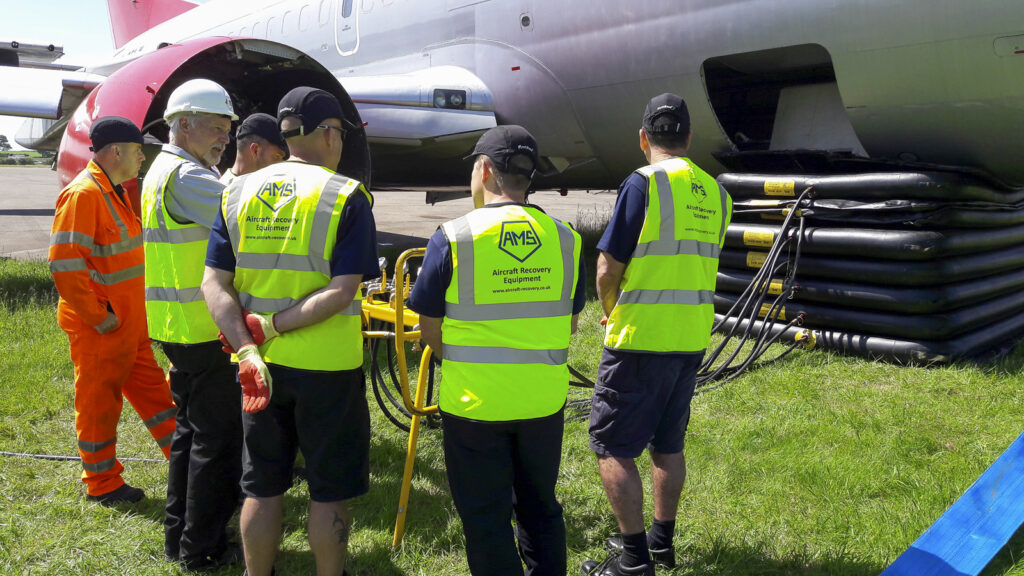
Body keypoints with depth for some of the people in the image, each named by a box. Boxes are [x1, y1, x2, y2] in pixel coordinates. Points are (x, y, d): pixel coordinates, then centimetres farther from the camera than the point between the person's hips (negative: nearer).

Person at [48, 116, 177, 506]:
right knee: (99, 404, 5)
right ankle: (102, 485, 19)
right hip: (100, 328, -9)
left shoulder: (115, 192, 13)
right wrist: (98, 318, -20)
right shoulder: (84, 194, -18)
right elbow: (65, 264, -25)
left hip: (130, 323, 9)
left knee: (152, 392, 15)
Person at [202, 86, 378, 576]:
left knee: (262, 488, 18)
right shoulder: (347, 196, -9)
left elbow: (214, 284, -4)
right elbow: (342, 292, -19)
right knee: (329, 492, 11)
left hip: (259, 365, 4)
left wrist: (249, 351, -11)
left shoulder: (238, 192, 4)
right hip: (327, 368, -4)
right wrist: (272, 326, -15)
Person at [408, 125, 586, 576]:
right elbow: (569, 325, 8)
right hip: (545, 402, 4)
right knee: (540, 509, 21)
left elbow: (430, 330, -4)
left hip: (475, 403, -4)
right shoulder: (565, 239, 0)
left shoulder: (453, 238, -12)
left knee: (487, 521, 11)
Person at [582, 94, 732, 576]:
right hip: (692, 339, 7)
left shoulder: (644, 183, -12)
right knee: (667, 444, 18)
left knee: (612, 446, 3)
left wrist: (613, 316, 7)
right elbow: (698, 267, 14)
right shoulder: (716, 193, 8)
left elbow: (608, 270, -12)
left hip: (641, 339, -7)